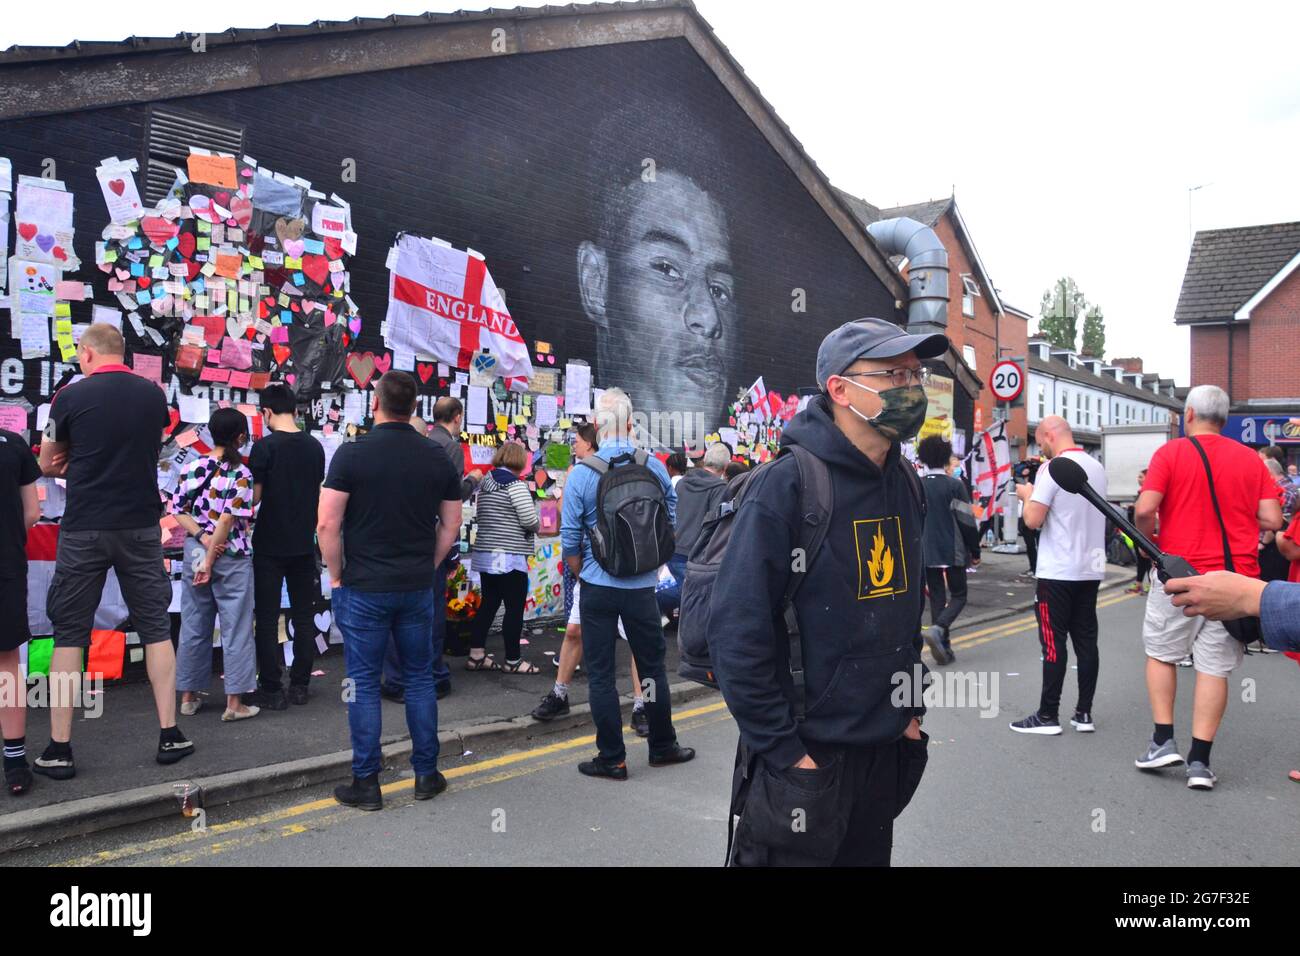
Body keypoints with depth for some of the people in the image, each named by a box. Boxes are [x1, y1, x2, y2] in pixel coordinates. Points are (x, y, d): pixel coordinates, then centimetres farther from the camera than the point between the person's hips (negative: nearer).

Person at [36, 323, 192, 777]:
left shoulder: (71, 396, -5)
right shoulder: (154, 395, 2)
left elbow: (48, 465, 7)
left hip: (83, 530, -2)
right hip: (141, 527, 2)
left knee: (69, 634, 8)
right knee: (156, 628, 10)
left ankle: (59, 749, 11)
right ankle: (169, 735, 11)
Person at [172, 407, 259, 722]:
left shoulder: (193, 468, 3)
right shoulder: (241, 474, -12)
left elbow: (178, 510, 1)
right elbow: (227, 520, -16)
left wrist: (202, 537, -7)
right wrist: (210, 561, -12)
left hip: (194, 552, 5)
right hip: (231, 557, -5)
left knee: (194, 626, 15)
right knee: (235, 629, 4)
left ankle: (188, 696, 25)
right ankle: (234, 703, 7)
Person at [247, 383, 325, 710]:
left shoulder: (264, 447, -12)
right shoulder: (315, 446, 4)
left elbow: (254, 497, -11)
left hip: (270, 545, -5)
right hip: (304, 543, 5)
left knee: (267, 619, 3)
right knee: (304, 616, 11)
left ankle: (271, 690, 6)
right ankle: (299, 685, 17)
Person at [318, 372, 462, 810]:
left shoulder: (352, 453, -9)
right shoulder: (437, 457, 1)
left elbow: (328, 523, -12)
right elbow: (451, 525, 6)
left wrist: (337, 576, 0)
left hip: (363, 589, -3)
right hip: (417, 588, 3)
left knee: (364, 683, 6)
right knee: (420, 678, 13)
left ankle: (366, 783, 13)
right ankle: (426, 774, 20)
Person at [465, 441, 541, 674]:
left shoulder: (484, 483, 11)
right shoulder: (515, 485, -14)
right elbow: (531, 521, -16)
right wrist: (536, 525, 5)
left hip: (485, 554, 8)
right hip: (510, 557, -8)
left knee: (488, 604, 15)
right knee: (515, 608, 1)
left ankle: (476, 656, 17)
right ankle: (513, 661, 8)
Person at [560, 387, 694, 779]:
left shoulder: (581, 474, -10)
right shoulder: (655, 468, -4)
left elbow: (570, 541, -7)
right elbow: (671, 523, 7)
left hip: (598, 587, -2)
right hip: (642, 586, 2)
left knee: (600, 674, 8)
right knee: (652, 668, 15)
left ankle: (612, 759, 14)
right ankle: (662, 747, 28)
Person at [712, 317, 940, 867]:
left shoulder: (906, 484, 4)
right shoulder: (787, 484, -19)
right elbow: (737, 631, -21)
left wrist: (911, 708, 12)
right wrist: (781, 749, -19)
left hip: (887, 749, 7)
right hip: (804, 757, -7)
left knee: (870, 856, 22)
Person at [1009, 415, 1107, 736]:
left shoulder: (1053, 469, -14)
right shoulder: (1097, 467, 11)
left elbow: (1033, 519, -18)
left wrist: (1027, 495, 0)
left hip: (1058, 572, -7)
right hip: (1091, 569, 7)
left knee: (1054, 643, -2)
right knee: (1086, 640, 9)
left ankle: (1048, 716, 3)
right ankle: (1084, 713, 14)